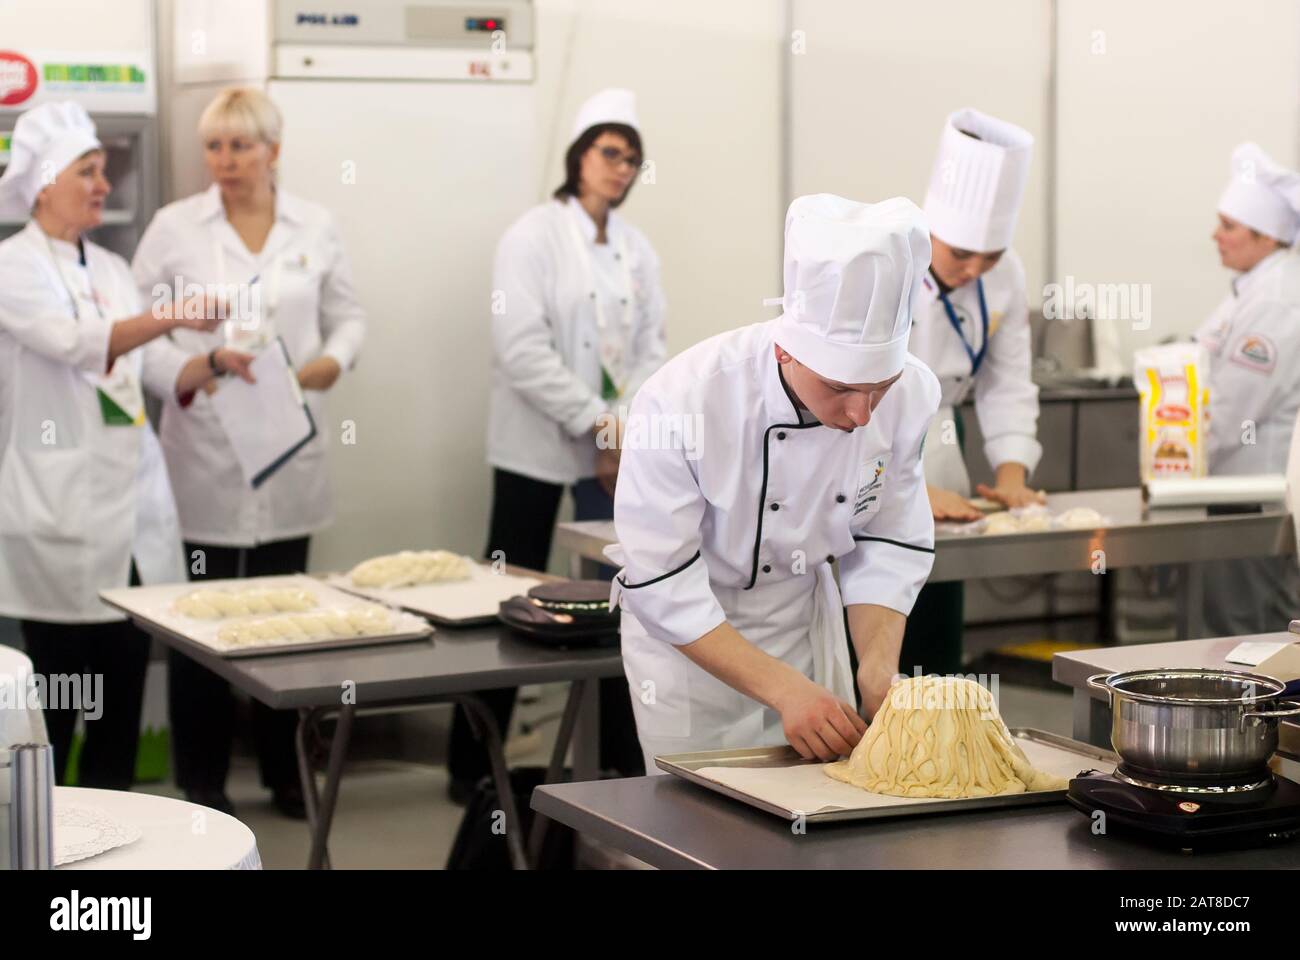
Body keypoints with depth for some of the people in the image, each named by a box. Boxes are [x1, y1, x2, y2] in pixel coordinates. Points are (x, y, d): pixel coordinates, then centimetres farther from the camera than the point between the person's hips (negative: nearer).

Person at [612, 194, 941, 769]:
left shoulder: (908, 393, -19)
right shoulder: (682, 401, -33)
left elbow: (889, 544, -7)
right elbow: (662, 586, -27)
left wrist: (878, 672, -21)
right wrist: (784, 689, -33)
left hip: (807, 622, 4)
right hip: (687, 638, -4)